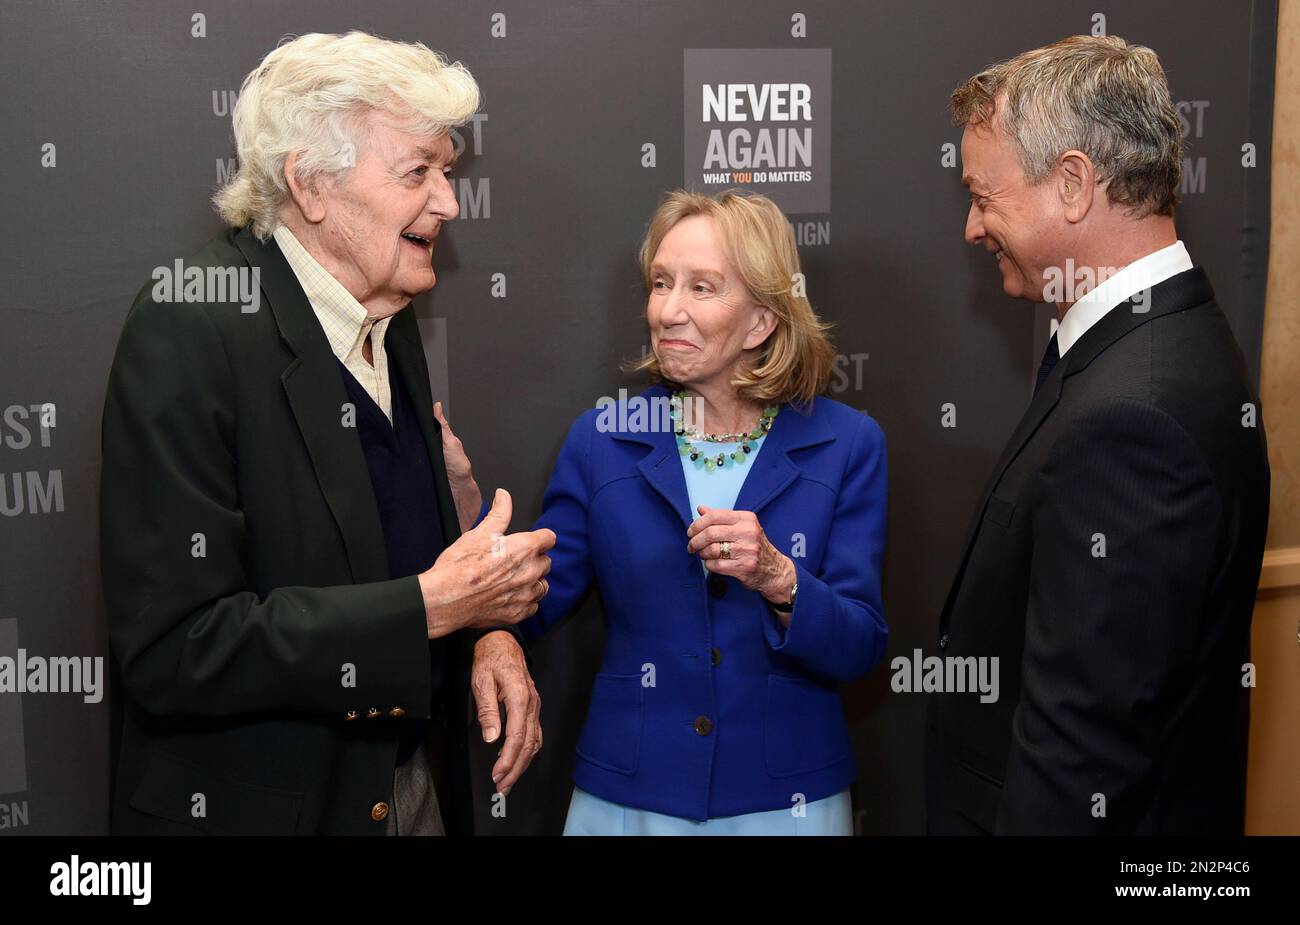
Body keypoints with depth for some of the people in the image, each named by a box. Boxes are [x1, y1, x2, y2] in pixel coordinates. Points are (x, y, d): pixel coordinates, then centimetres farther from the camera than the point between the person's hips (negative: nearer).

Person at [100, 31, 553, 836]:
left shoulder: (392, 321, 3)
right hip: (256, 804, -6)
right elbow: (173, 650, -25)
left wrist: (487, 628, -4)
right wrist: (431, 607, -24)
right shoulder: (188, 331, -22)